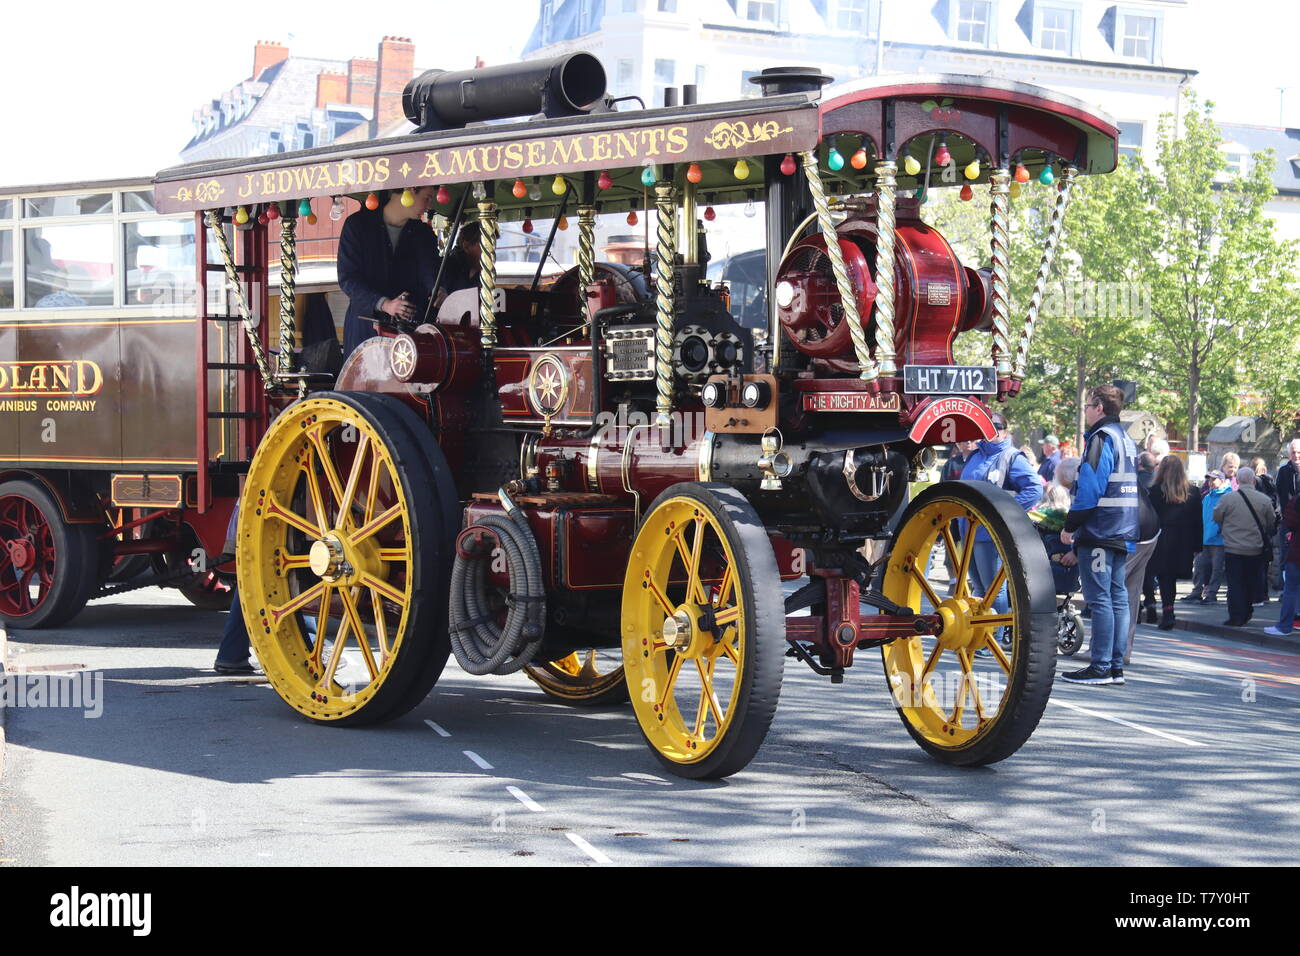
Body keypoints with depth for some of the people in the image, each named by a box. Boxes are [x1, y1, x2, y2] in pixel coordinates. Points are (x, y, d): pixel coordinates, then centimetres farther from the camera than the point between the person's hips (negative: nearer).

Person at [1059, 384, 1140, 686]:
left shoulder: (1101, 438, -11)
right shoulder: (1126, 440, 18)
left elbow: (1089, 489, -18)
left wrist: (1070, 527, -10)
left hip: (1098, 533, -9)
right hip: (1123, 534, 9)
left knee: (1099, 599, -8)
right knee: (1118, 597, 10)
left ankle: (1101, 667, -9)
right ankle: (1116, 666, 12)